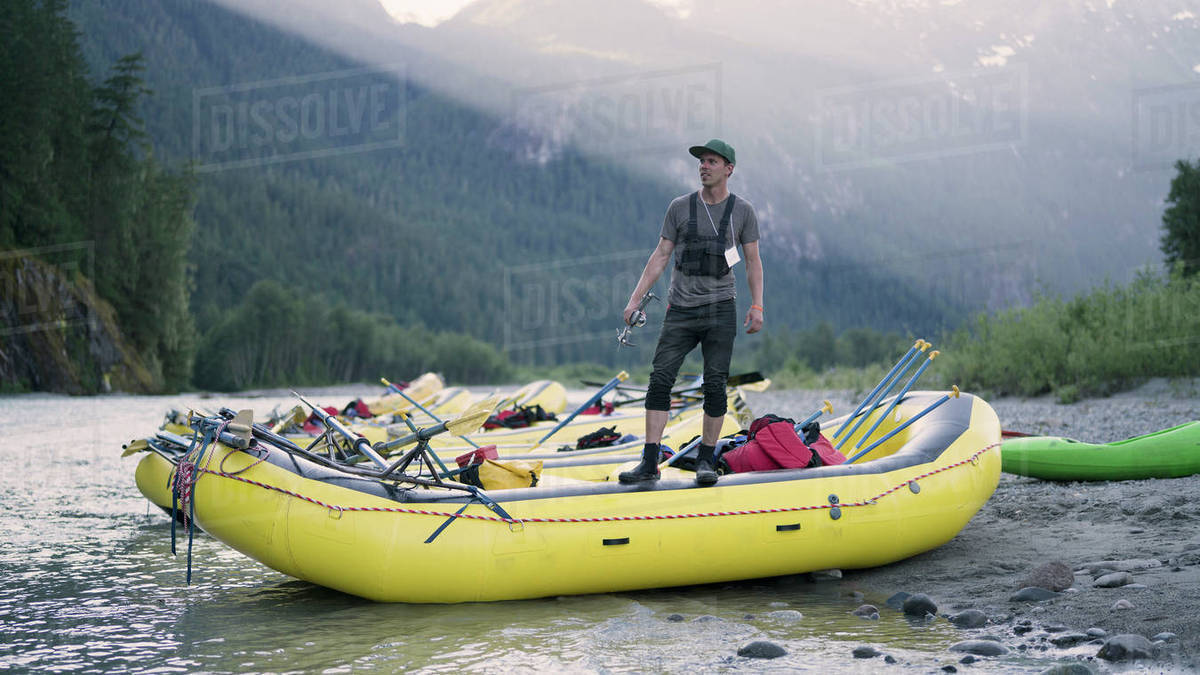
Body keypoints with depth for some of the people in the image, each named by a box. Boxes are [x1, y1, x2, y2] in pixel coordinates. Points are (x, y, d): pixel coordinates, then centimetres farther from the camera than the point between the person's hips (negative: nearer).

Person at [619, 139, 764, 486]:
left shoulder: (742, 211, 5)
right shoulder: (680, 207, 6)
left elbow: (753, 261, 8)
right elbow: (660, 256, 8)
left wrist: (757, 306, -2)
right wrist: (635, 298, 1)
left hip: (720, 309, -1)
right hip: (680, 310, 1)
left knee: (715, 385, -3)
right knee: (660, 380, -8)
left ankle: (706, 461, 9)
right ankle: (650, 463, -5)